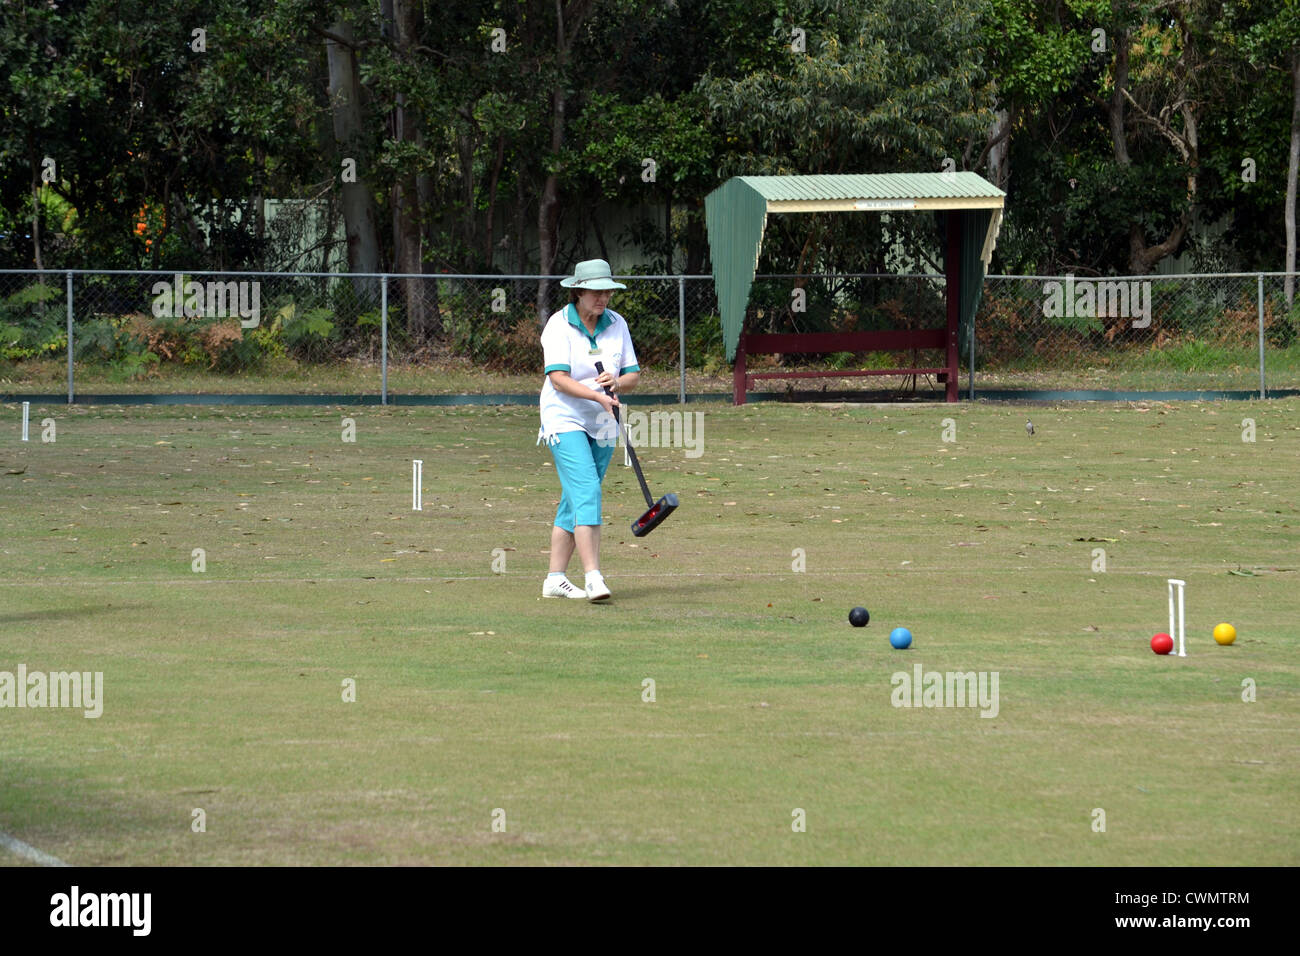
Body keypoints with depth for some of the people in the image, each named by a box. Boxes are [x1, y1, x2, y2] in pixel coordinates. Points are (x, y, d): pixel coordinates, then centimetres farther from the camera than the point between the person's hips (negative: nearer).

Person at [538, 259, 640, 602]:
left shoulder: (616, 324, 5)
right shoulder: (559, 325, -11)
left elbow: (633, 375, 5)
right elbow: (558, 379, -20)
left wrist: (617, 383, -18)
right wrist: (598, 395, -32)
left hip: (602, 424, 6)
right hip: (565, 422, -6)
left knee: (574, 502, 8)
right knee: (586, 491, -19)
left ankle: (555, 579, 15)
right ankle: (593, 578, -27)